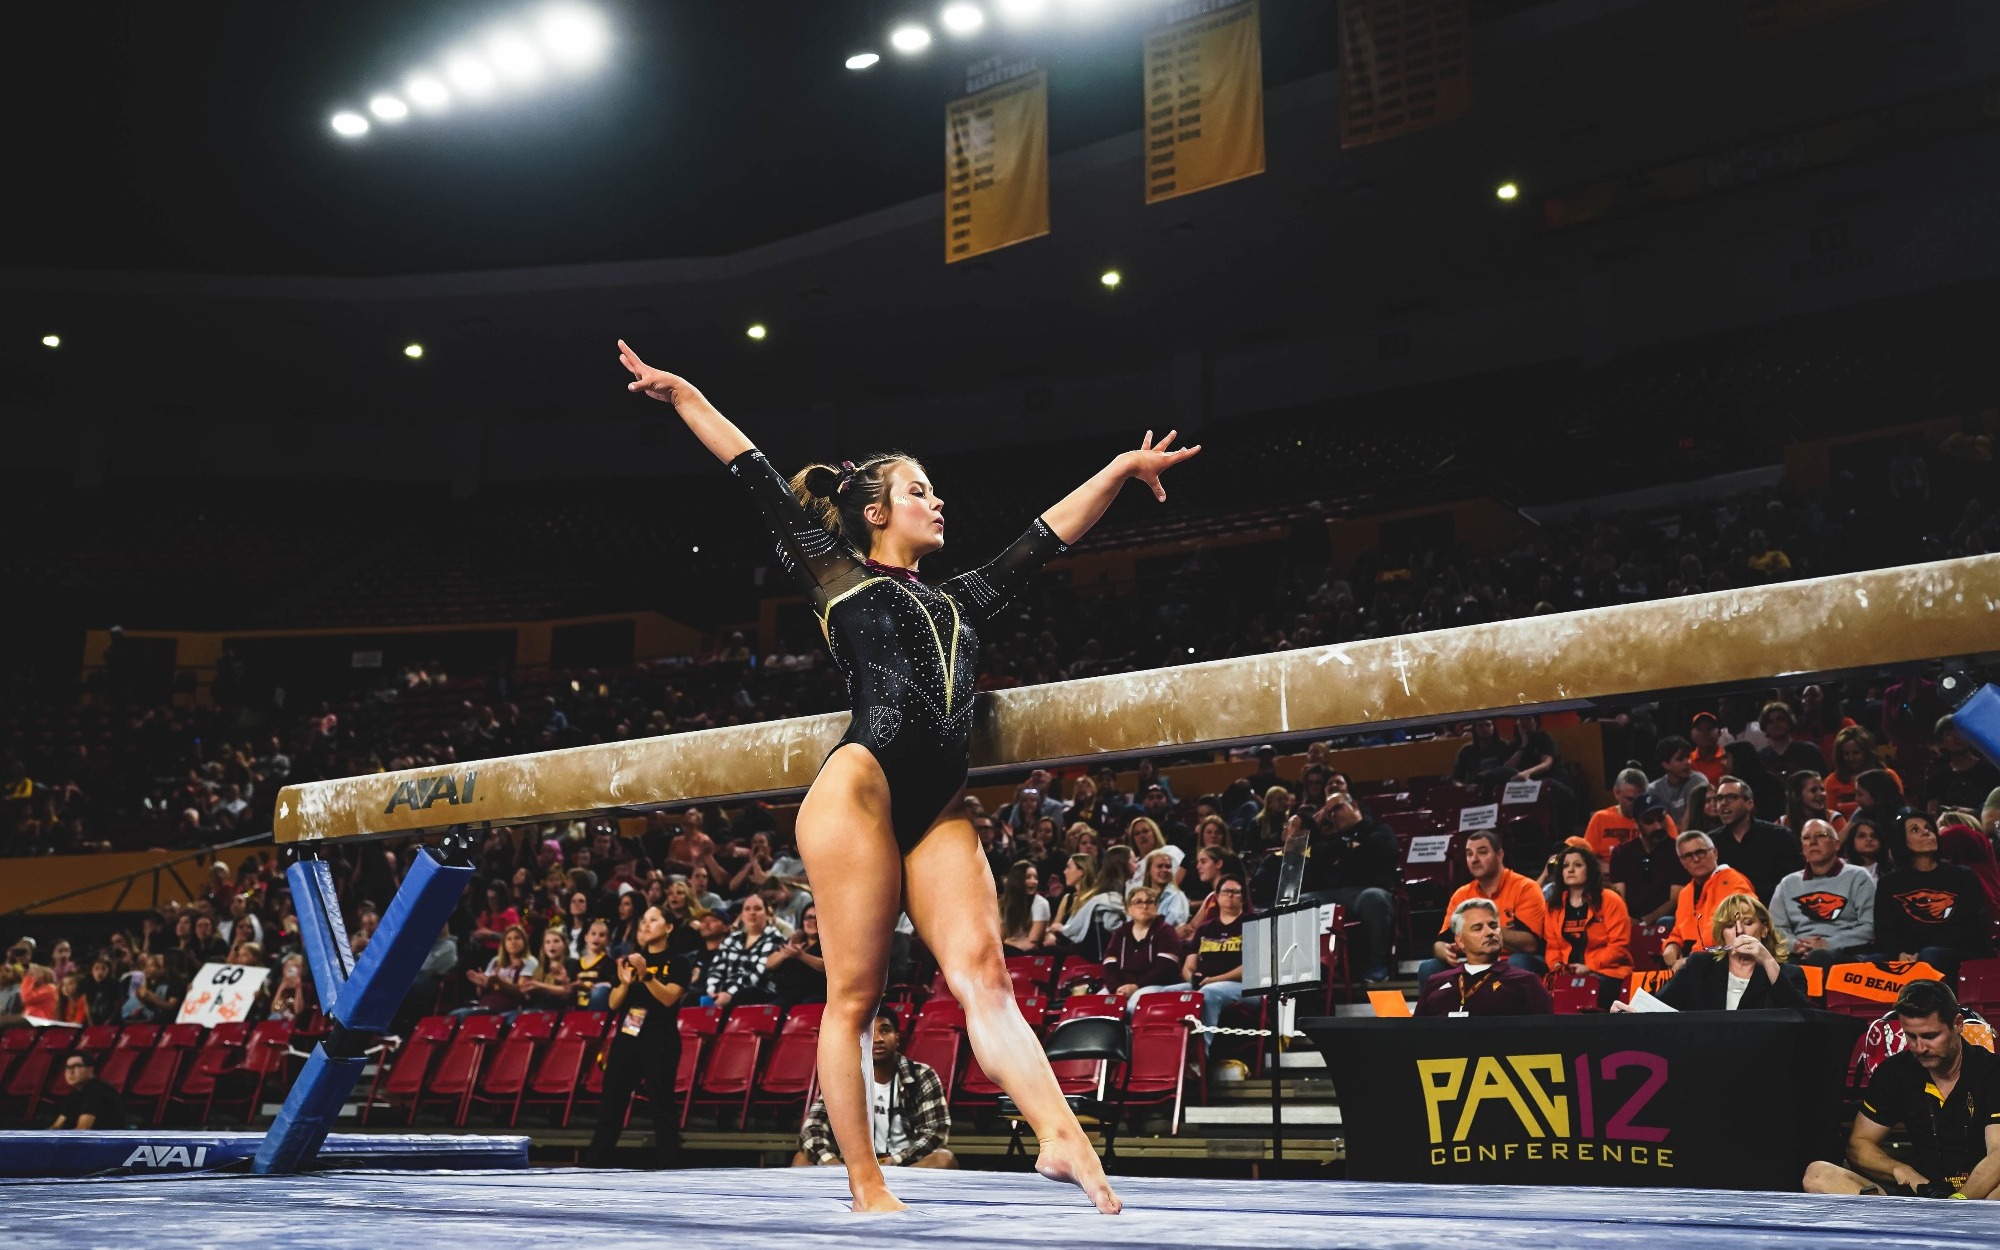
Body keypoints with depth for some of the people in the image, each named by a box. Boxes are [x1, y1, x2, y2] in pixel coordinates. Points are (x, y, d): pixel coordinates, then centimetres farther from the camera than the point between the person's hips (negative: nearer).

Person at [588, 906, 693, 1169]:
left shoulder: (678, 963, 1)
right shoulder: (630, 959, 14)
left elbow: (669, 998, -13)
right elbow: (613, 1004, 9)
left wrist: (645, 975, -24)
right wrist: (625, 983, -11)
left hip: (660, 1042, -5)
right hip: (626, 1039, 5)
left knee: (662, 1108, -4)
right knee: (610, 1105, 4)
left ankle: (667, 1169, -1)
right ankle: (595, 1167, 9)